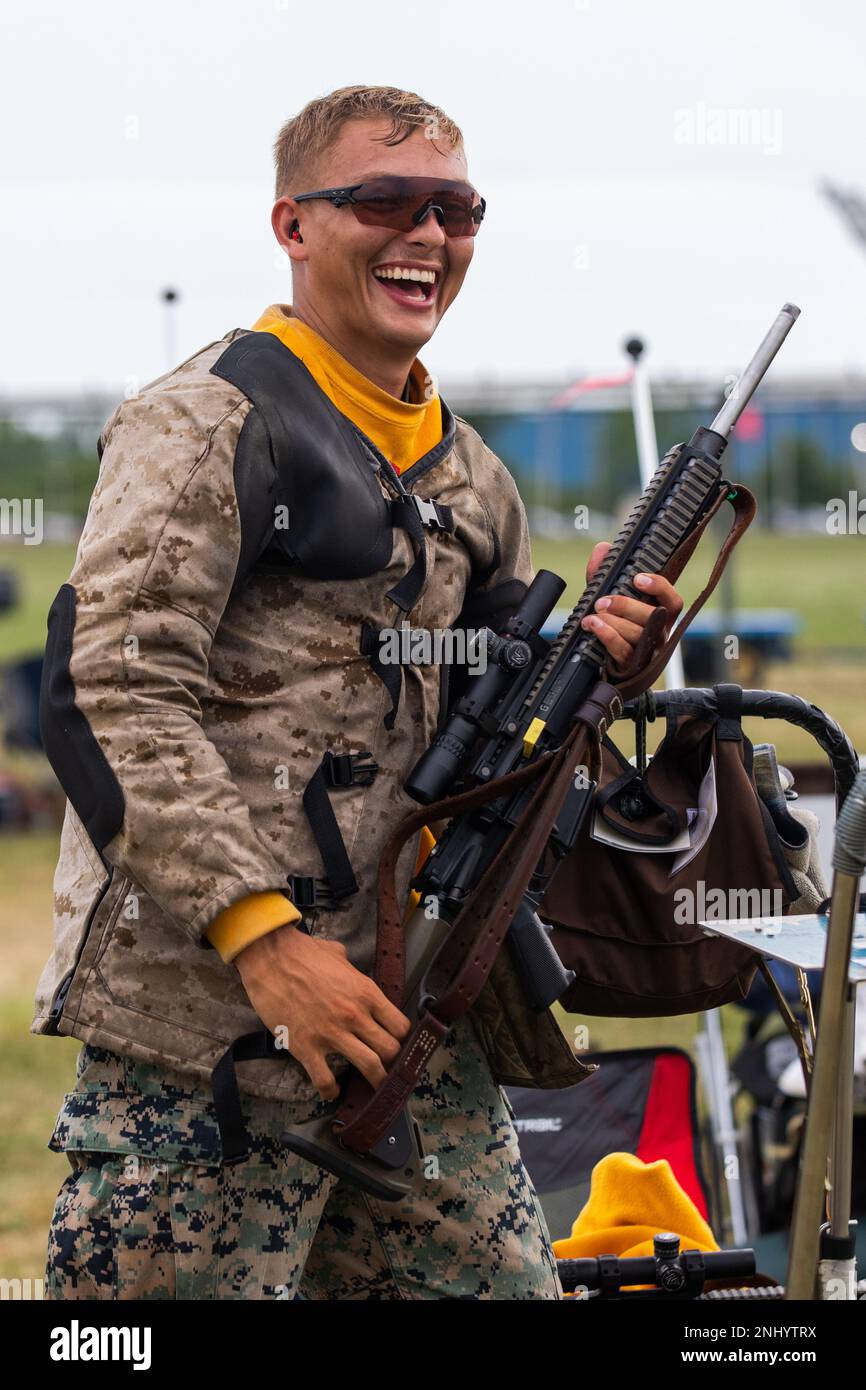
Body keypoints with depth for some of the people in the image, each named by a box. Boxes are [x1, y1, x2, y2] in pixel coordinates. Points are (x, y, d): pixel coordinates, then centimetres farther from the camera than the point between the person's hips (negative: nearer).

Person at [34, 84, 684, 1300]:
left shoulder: (468, 474, 18)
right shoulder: (205, 424, -7)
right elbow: (113, 700, -16)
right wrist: (262, 938, -23)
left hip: (411, 1024, 8)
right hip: (202, 1038, -7)